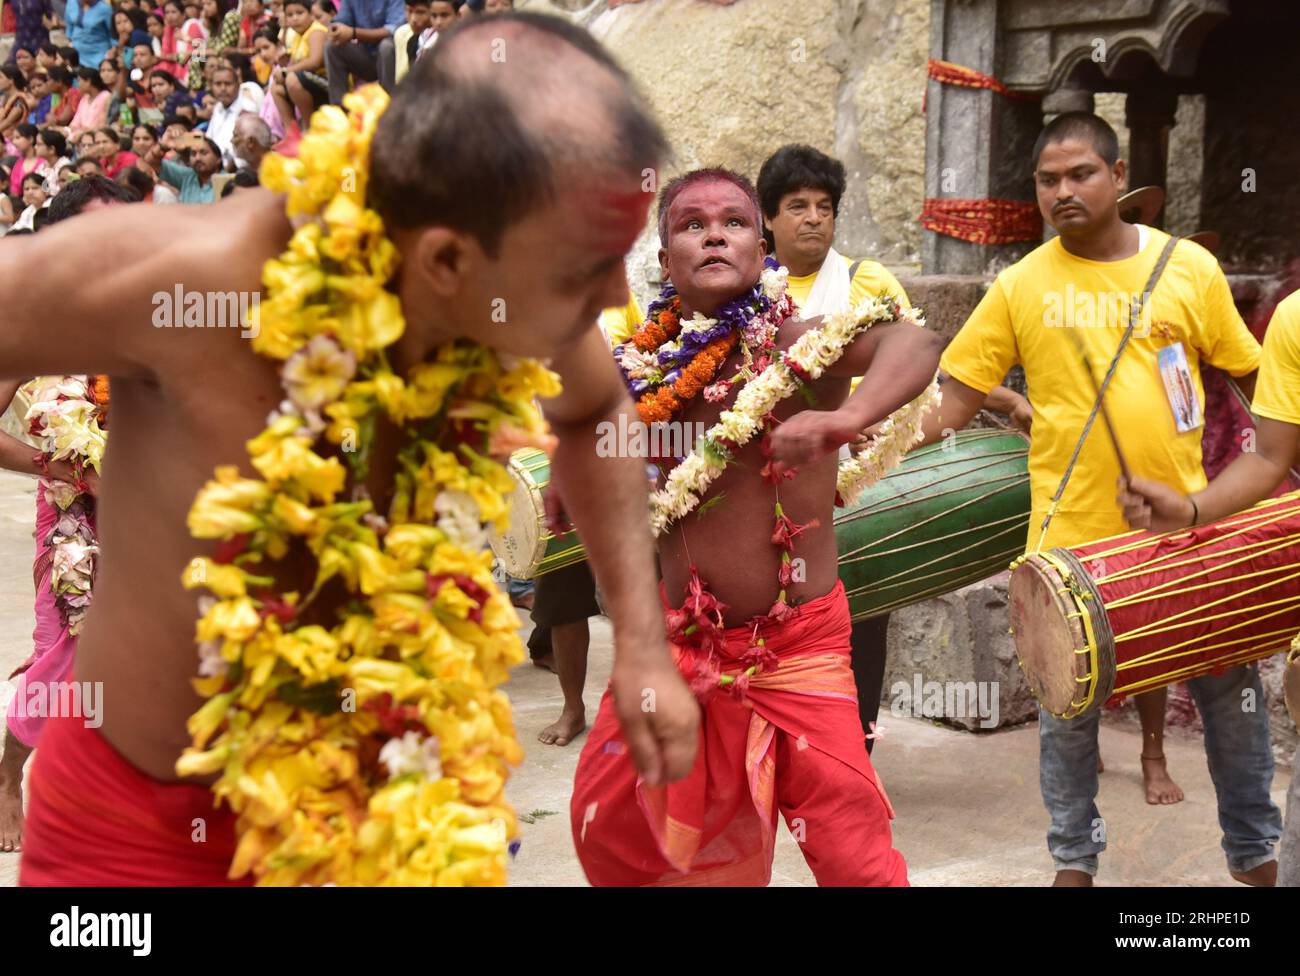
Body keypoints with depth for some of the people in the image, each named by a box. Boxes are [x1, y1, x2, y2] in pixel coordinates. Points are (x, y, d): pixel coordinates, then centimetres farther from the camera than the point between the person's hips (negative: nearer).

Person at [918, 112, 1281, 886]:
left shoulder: (1189, 267, 0)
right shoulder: (1022, 285, -2)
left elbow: (1255, 375, 9)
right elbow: (958, 395, -1)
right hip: (1070, 533, -1)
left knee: (1232, 693, 12)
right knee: (1067, 707, 10)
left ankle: (1256, 853, 31)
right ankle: (1075, 857, 29)